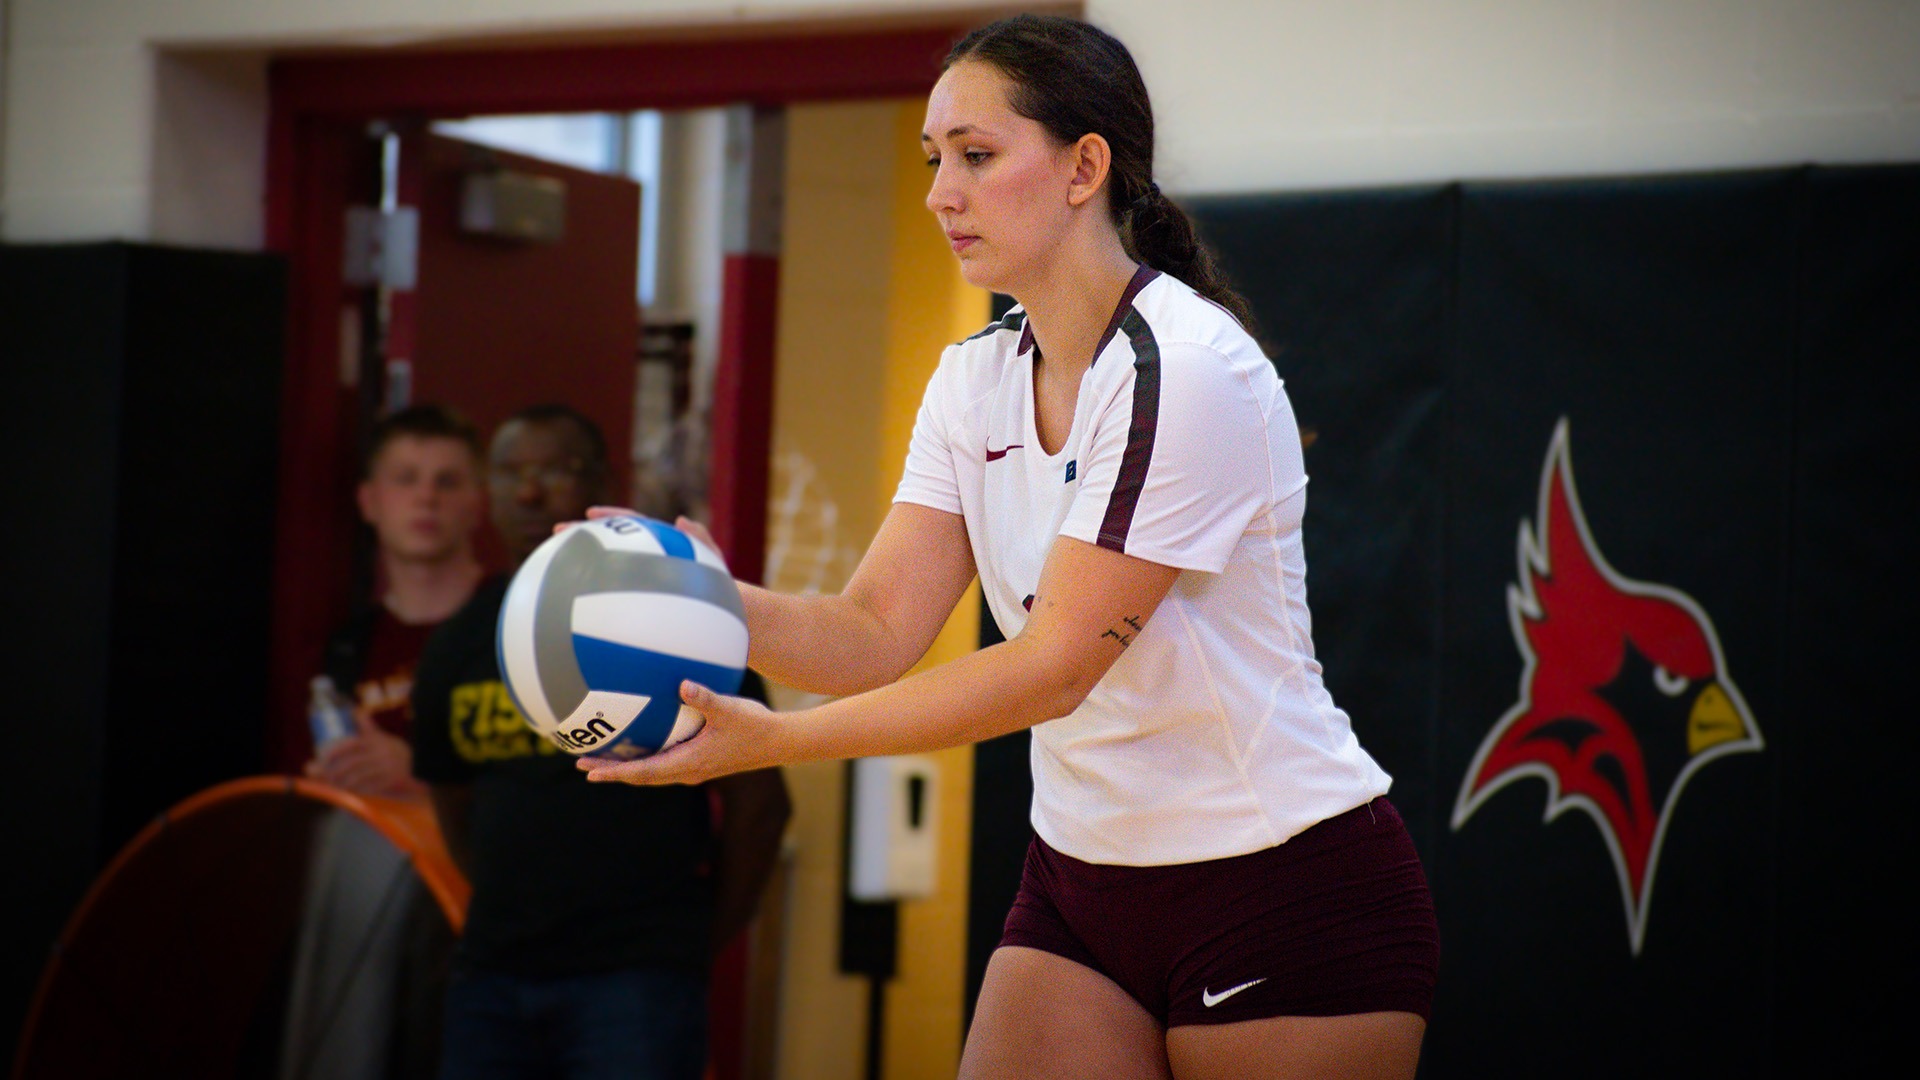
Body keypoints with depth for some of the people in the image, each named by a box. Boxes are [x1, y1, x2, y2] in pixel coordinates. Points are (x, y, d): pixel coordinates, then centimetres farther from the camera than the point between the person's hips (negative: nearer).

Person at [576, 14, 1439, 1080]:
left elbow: (1055, 668, -24)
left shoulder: (1187, 370, -20)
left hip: (1287, 883, -7)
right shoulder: (973, 380, 5)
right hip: (1080, 873, 7)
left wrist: (772, 741, -29)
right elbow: (877, 631, -4)